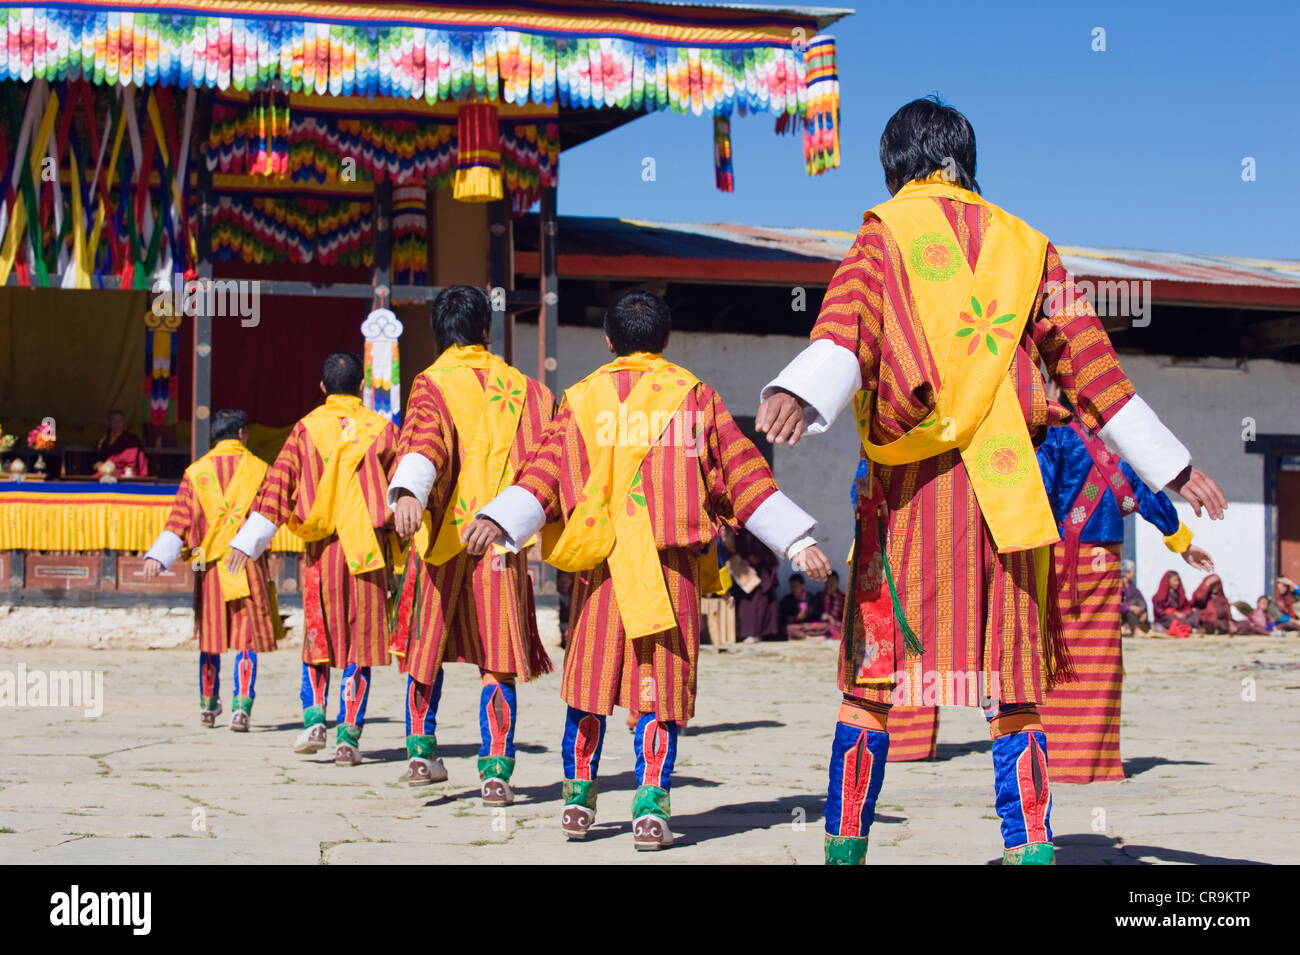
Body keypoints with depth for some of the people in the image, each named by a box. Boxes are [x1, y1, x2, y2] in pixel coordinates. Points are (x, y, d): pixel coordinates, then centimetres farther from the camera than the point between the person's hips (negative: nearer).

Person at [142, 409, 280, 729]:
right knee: (248, 638, -2)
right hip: (249, 565, -2)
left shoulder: (197, 472, 4)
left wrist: (158, 556, -9)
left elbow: (180, 520, -4)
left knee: (210, 636, 13)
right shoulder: (258, 469, 1)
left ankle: (208, 706, 25)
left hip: (209, 565, 2)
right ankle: (241, 706, -14)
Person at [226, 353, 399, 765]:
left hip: (320, 547, 1)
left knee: (317, 638, 13)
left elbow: (278, 485, -1)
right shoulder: (381, 430, 3)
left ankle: (314, 718, -2)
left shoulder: (306, 429, 3)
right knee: (360, 641, 3)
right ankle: (348, 735, -2)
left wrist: (247, 541, -1)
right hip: (368, 547, 0)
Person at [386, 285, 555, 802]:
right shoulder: (522, 388, 8)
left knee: (426, 646, 17)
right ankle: (496, 772, -3)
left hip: (442, 534, -1)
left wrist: (408, 492, -38)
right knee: (498, 659, 3)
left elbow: (424, 437, -23)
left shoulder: (433, 383, -3)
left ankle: (422, 751, 19)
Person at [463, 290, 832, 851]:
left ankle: (579, 796, 15)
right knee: (661, 678, 0)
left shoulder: (583, 398, 9)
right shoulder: (694, 395, 6)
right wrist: (797, 542, 4)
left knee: (591, 677, 11)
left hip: (599, 561, 1)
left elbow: (546, 468, -4)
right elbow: (744, 473, 4)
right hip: (673, 563, -1)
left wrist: (500, 522, -12)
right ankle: (651, 805, -8)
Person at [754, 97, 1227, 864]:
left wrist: (802, 394, -33)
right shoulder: (1024, 245, 14)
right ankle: (1030, 843, -1)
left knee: (875, 669, 4)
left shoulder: (886, 234, 5)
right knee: (1011, 675, 6)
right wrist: (1171, 466, 18)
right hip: (1007, 486, 2)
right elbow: (1090, 363, 14)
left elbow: (846, 327, -16)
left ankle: (846, 843, 6)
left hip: (909, 484, -2)